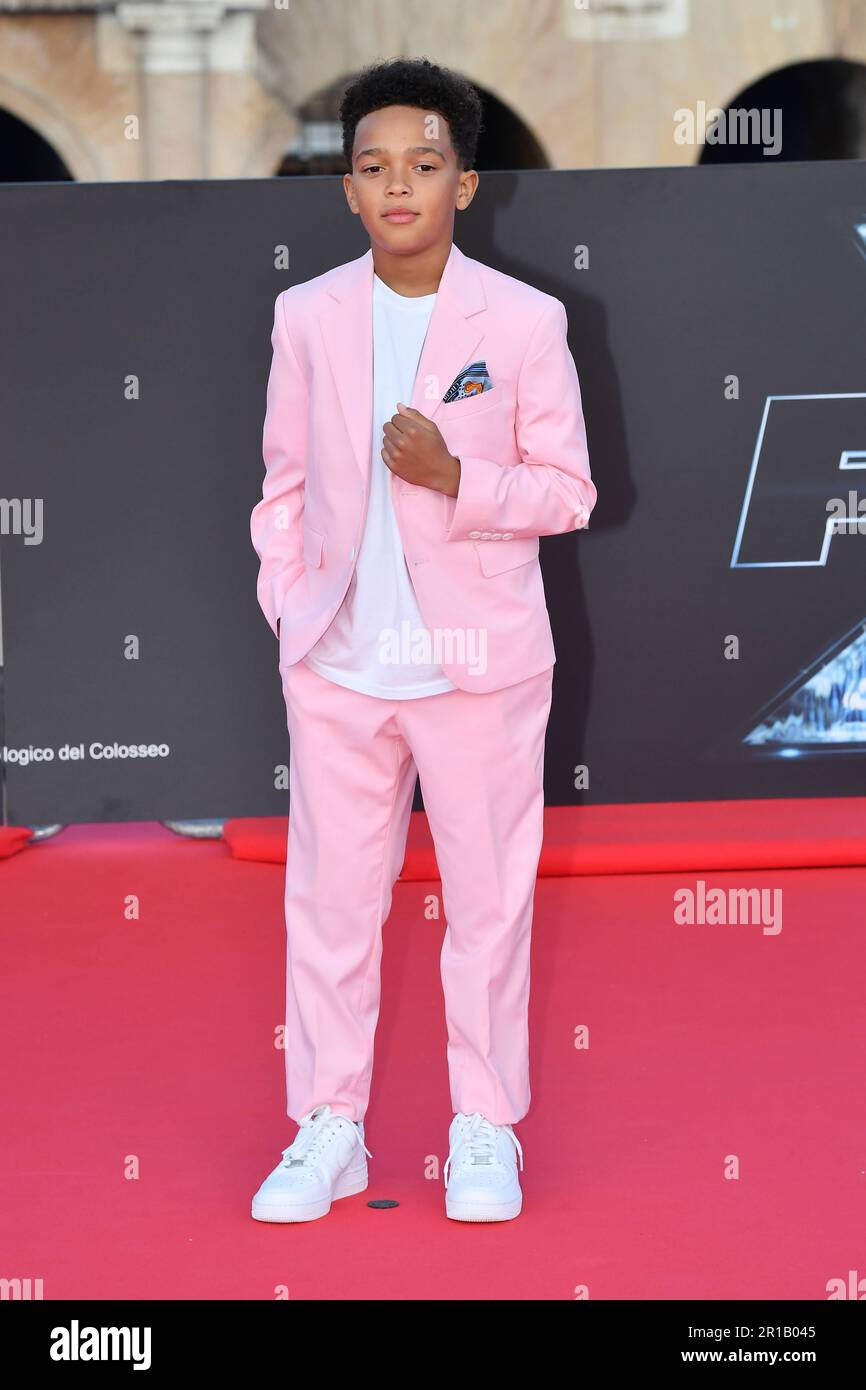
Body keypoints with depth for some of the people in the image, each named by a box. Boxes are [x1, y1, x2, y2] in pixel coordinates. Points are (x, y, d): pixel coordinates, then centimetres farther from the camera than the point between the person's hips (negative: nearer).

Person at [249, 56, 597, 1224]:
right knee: (329, 899, 7)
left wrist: (457, 479, -18)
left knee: (489, 899, 6)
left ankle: (485, 1129, 18)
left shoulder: (526, 321, -4)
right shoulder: (307, 316, 4)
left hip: (478, 663, -2)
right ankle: (327, 1130, 17)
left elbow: (569, 491, -3)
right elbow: (285, 481, 11)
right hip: (338, 665, 2)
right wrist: (287, 607, 3)